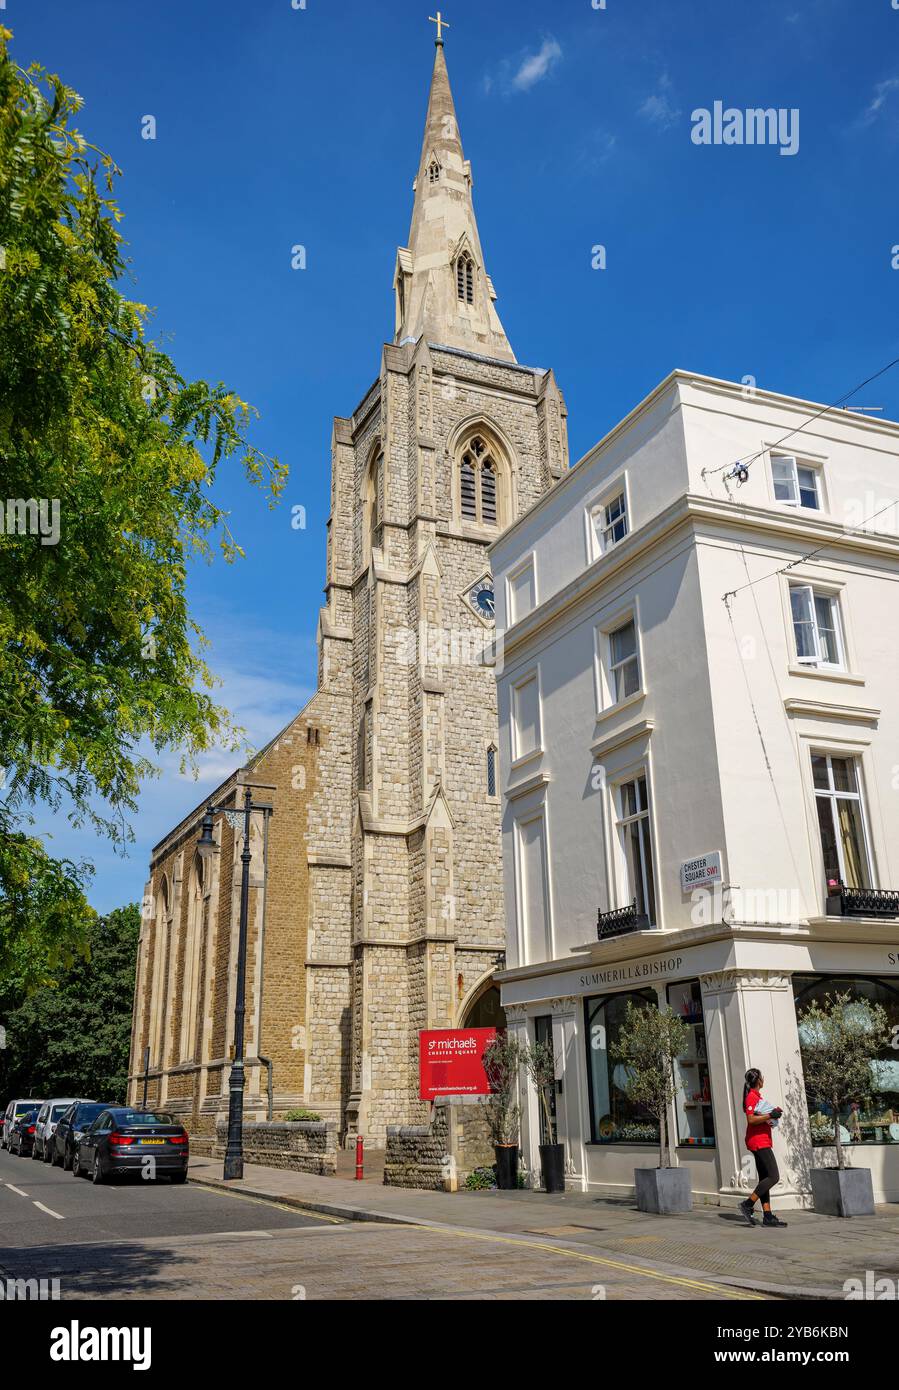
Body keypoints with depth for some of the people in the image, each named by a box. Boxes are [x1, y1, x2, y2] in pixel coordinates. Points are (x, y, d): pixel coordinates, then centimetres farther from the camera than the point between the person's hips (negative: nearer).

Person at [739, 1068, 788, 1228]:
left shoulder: (756, 1096, 19)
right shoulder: (752, 1096, -13)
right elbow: (751, 1120, -22)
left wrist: (772, 1113, 17)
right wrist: (769, 1115, -23)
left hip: (762, 1142, 10)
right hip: (759, 1142, -10)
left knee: (764, 1178, 7)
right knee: (774, 1176, -13)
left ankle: (768, 1216, 7)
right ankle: (748, 1204, -11)